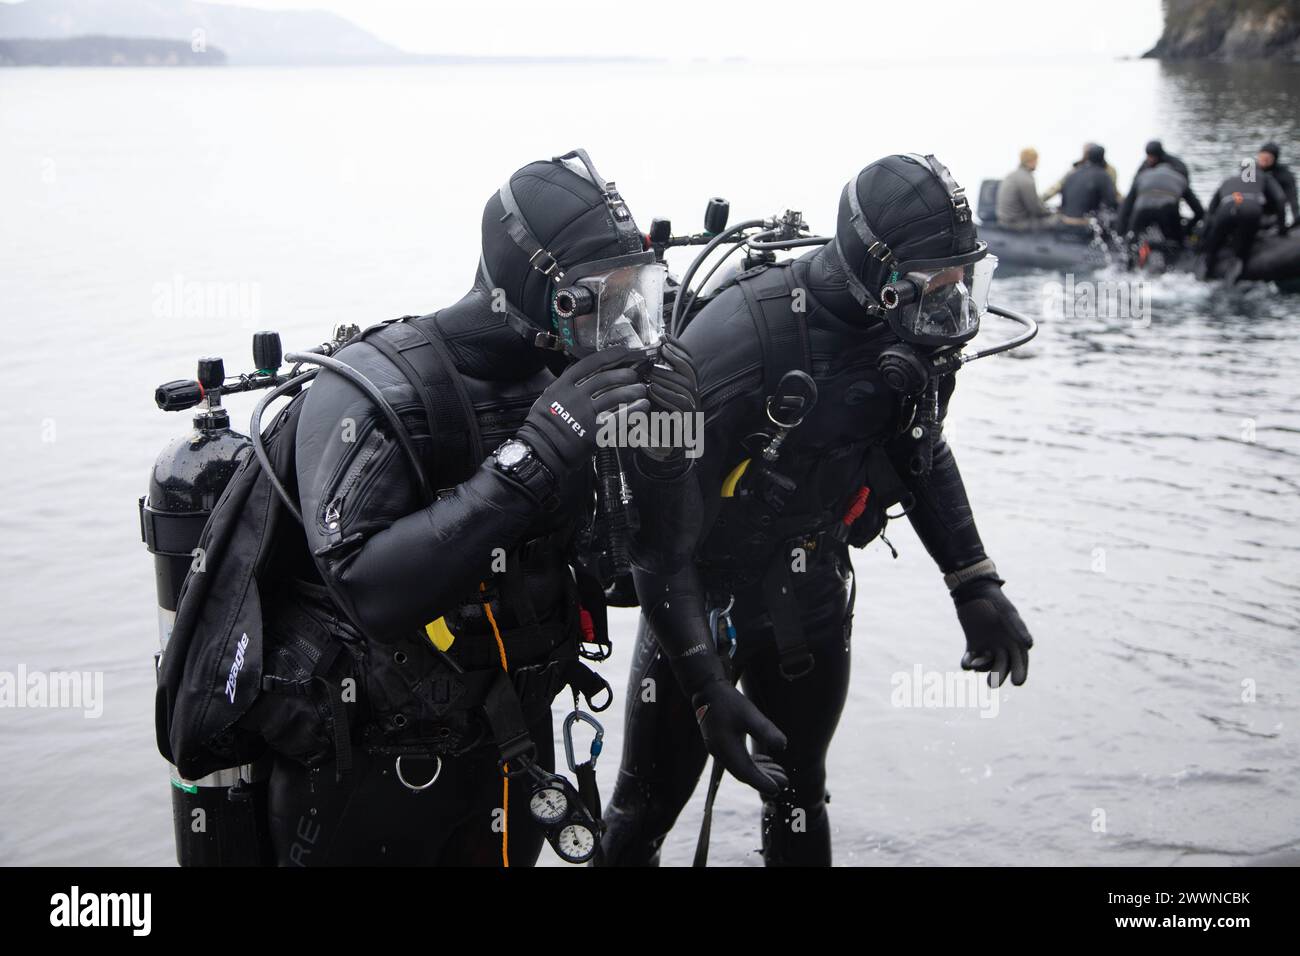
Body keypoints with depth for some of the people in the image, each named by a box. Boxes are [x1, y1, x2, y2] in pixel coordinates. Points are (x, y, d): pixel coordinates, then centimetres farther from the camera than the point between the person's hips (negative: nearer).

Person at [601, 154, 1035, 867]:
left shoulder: (914, 337, -10)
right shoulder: (747, 333, -31)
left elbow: (922, 453, 12)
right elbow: (659, 510, -28)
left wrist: (975, 587, 8)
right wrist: (704, 683, -28)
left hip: (811, 605, 5)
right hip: (702, 598, -5)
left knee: (798, 798, 17)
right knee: (648, 809, 5)